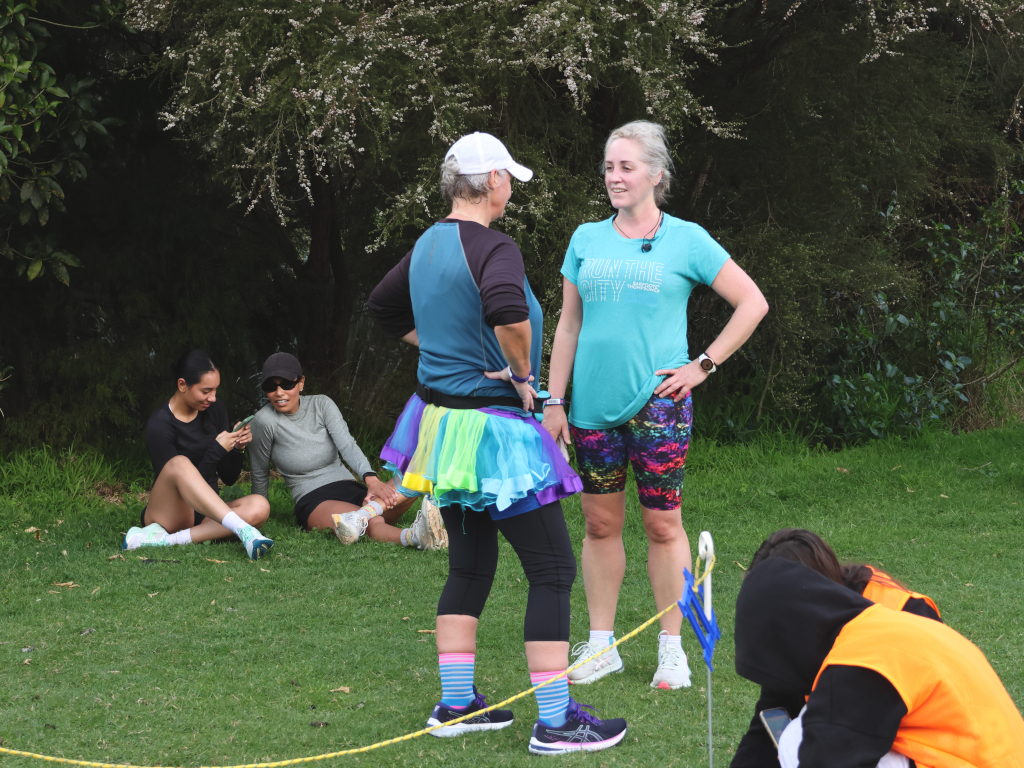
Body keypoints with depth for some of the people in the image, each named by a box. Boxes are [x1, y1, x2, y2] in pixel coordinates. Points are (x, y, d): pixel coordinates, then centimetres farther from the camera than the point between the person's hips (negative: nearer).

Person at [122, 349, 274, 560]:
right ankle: (244, 531, -52)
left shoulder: (214, 410, 6)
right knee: (179, 464, -35)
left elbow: (229, 478, 10)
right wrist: (217, 450, -22)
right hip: (166, 516, -6)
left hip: (206, 515, 6)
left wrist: (236, 449, -10)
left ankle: (166, 540, -34)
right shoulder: (160, 425, -12)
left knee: (259, 507, -26)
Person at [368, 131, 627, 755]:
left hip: (441, 418, 9)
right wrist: (521, 373, -23)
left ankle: (456, 703, 20)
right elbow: (507, 309, -40)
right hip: (491, 429, -9)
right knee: (553, 570, -3)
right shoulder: (493, 248, -19)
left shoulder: (427, 245, 8)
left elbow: (385, 304, 26)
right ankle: (556, 721, -3)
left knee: (470, 565, 18)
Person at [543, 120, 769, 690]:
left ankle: (672, 649, 8)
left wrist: (704, 366, -3)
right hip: (593, 403, 3)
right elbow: (569, 326, 12)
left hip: (657, 402, -3)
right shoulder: (587, 240, 9)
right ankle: (602, 645, 16)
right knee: (601, 523, 8)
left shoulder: (686, 240, -1)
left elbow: (753, 303, 1)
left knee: (663, 524, 0)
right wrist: (554, 402, 6)